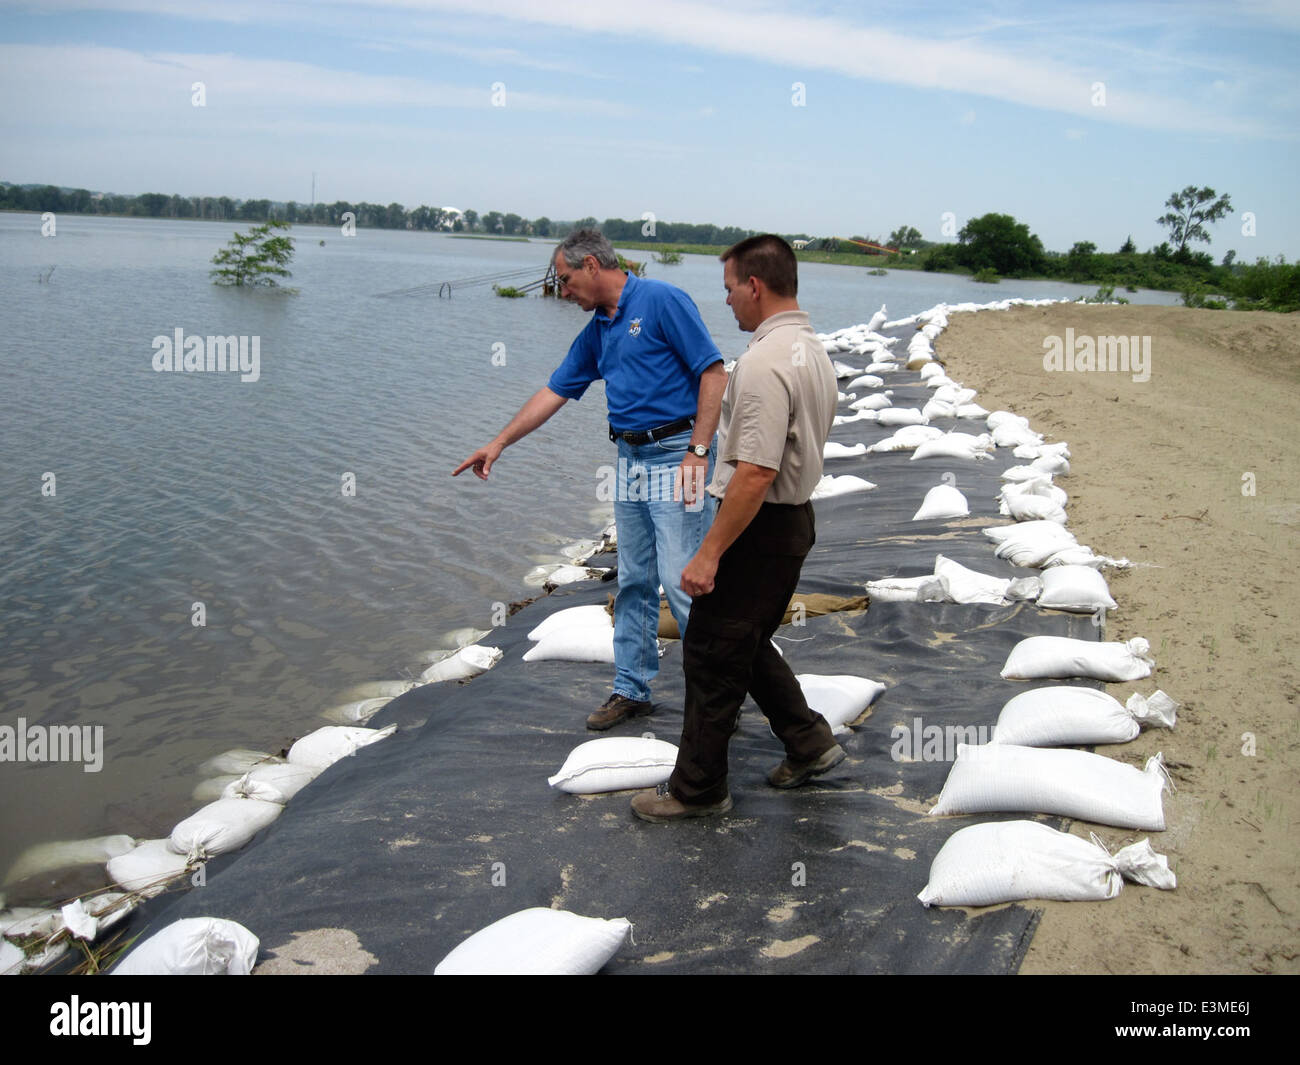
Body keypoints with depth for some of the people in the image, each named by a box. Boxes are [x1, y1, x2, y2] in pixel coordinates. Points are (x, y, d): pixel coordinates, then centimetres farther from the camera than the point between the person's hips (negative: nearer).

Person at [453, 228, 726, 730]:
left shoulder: (662, 301, -10)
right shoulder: (597, 332, 15)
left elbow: (713, 374, -14)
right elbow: (555, 392, 21)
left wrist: (698, 452, -18)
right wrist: (499, 442, 20)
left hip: (676, 455, -8)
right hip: (630, 459, 8)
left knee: (682, 582, -8)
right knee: (633, 584, 12)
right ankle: (632, 689, 22)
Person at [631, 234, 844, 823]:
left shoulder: (764, 362, -23)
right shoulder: (815, 350, 10)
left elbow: (756, 471, -29)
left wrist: (709, 552, -25)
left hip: (756, 528, -10)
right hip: (796, 519, 10)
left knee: (713, 654, 2)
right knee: (746, 643, 23)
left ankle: (697, 788, 14)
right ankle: (808, 742, 27)